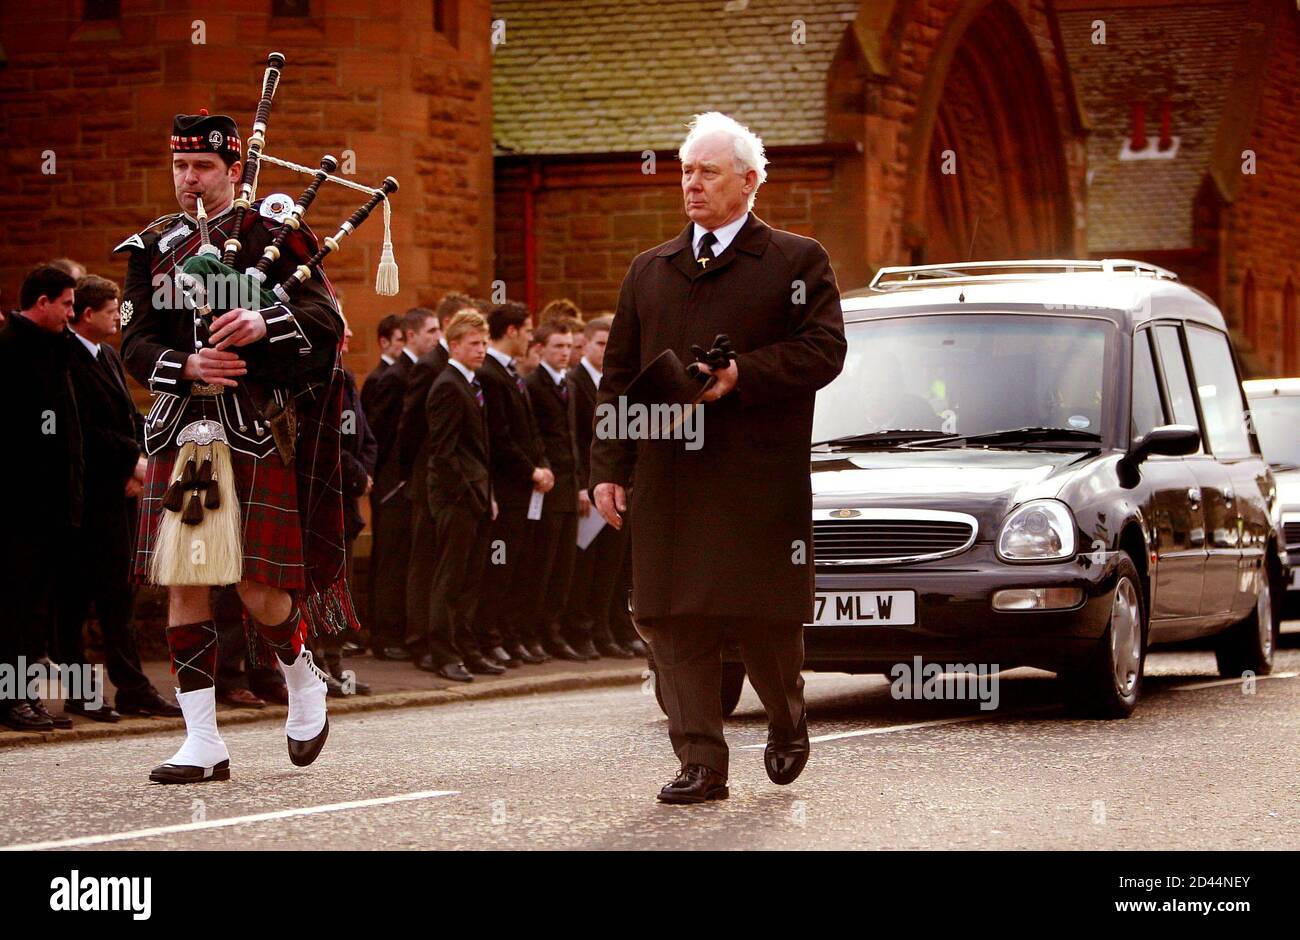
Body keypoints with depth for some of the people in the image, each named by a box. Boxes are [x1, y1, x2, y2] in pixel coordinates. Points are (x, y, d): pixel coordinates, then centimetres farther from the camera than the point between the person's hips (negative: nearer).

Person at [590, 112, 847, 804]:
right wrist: (608, 467, 6)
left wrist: (742, 375, -17)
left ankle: (787, 722, 27)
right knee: (674, 620, -3)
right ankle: (700, 763, 1)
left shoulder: (795, 261, 5)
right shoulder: (650, 271, 19)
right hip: (668, 479, 4)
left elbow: (824, 349, -6)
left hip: (758, 478, -4)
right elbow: (618, 376, 15)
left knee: (762, 616, -1)